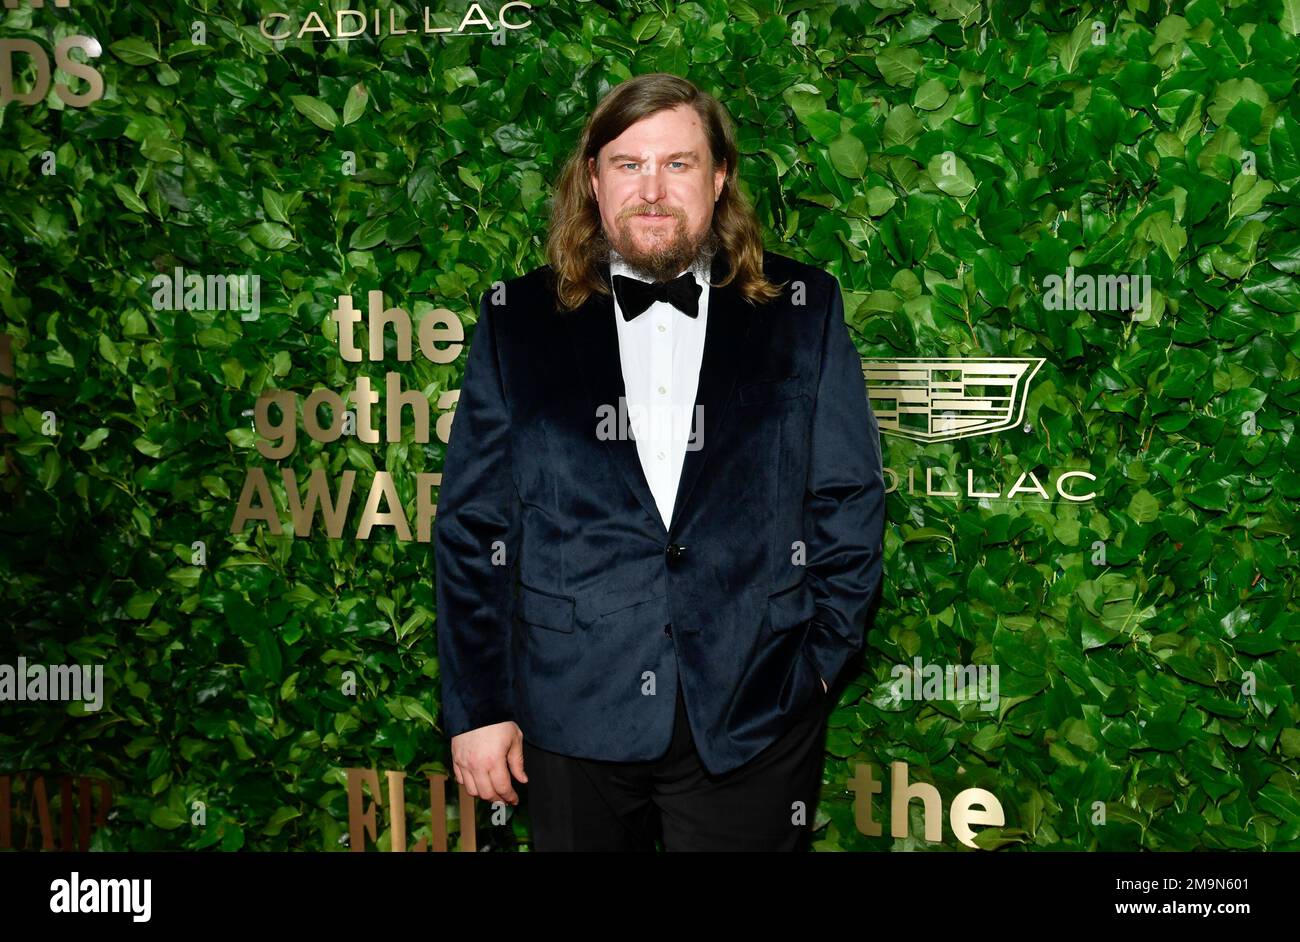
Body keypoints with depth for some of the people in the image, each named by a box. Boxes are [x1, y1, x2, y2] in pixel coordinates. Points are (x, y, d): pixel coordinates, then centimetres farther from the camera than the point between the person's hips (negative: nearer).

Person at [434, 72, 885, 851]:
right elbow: (474, 524, 3)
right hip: (575, 719, 1)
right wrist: (477, 705, 0)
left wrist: (821, 657, -1)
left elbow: (849, 501, 5)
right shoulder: (521, 319, 3)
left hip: (752, 724, 0)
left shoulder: (801, 310, 3)